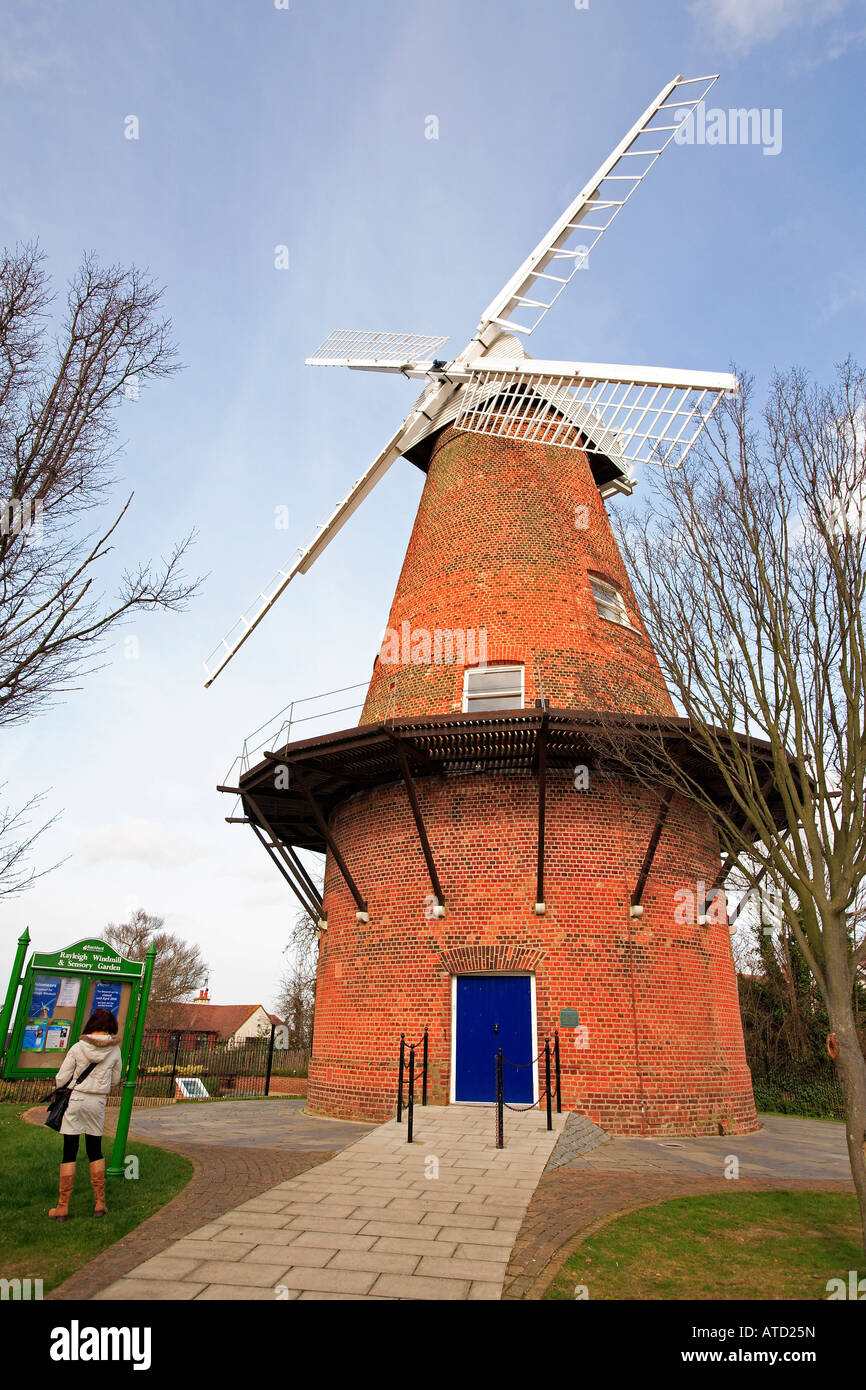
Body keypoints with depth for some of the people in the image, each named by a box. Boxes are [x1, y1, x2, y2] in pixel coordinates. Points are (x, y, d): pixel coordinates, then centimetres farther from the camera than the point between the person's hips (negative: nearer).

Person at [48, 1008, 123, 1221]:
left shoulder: (78, 1048, -7)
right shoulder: (114, 1050, -3)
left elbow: (61, 1079, -5)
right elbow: (115, 1080, 7)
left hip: (75, 1100, -2)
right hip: (97, 1102, 2)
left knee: (69, 1153, 4)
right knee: (95, 1152, 14)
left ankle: (63, 1207, 8)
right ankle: (99, 1203, 16)